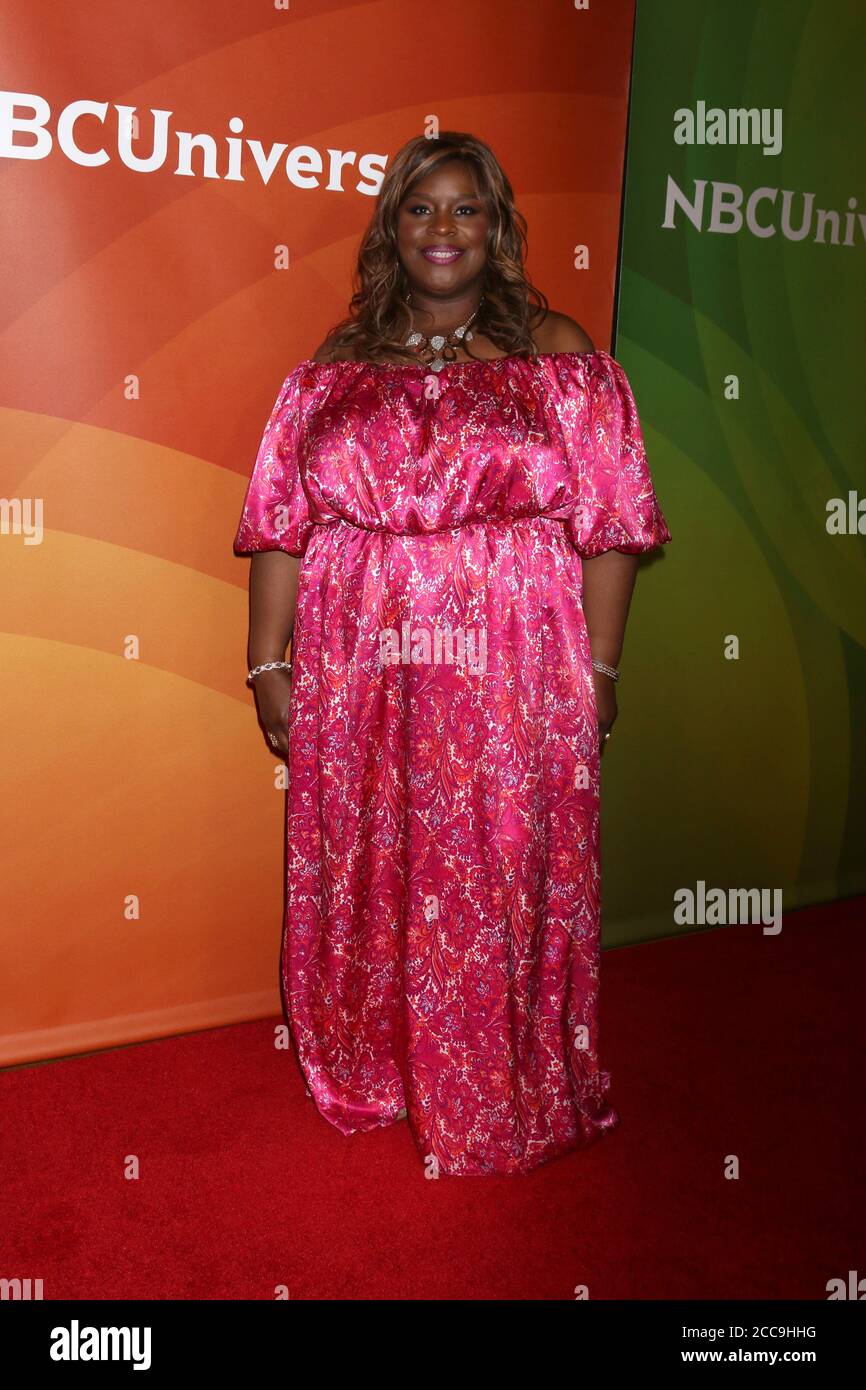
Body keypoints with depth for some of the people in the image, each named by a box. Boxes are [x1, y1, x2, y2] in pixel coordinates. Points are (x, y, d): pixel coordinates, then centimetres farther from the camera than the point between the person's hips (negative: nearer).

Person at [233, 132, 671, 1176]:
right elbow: (282, 525, 7)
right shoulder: (334, 368, 10)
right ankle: (372, 1072, 35)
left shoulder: (557, 356, 4)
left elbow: (607, 526, -1)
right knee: (363, 876, 11)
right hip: (360, 677, 3)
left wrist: (599, 670, -5)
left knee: (504, 882, 5)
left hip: (515, 675, -2)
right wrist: (268, 664, 2)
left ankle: (509, 1100, 27)